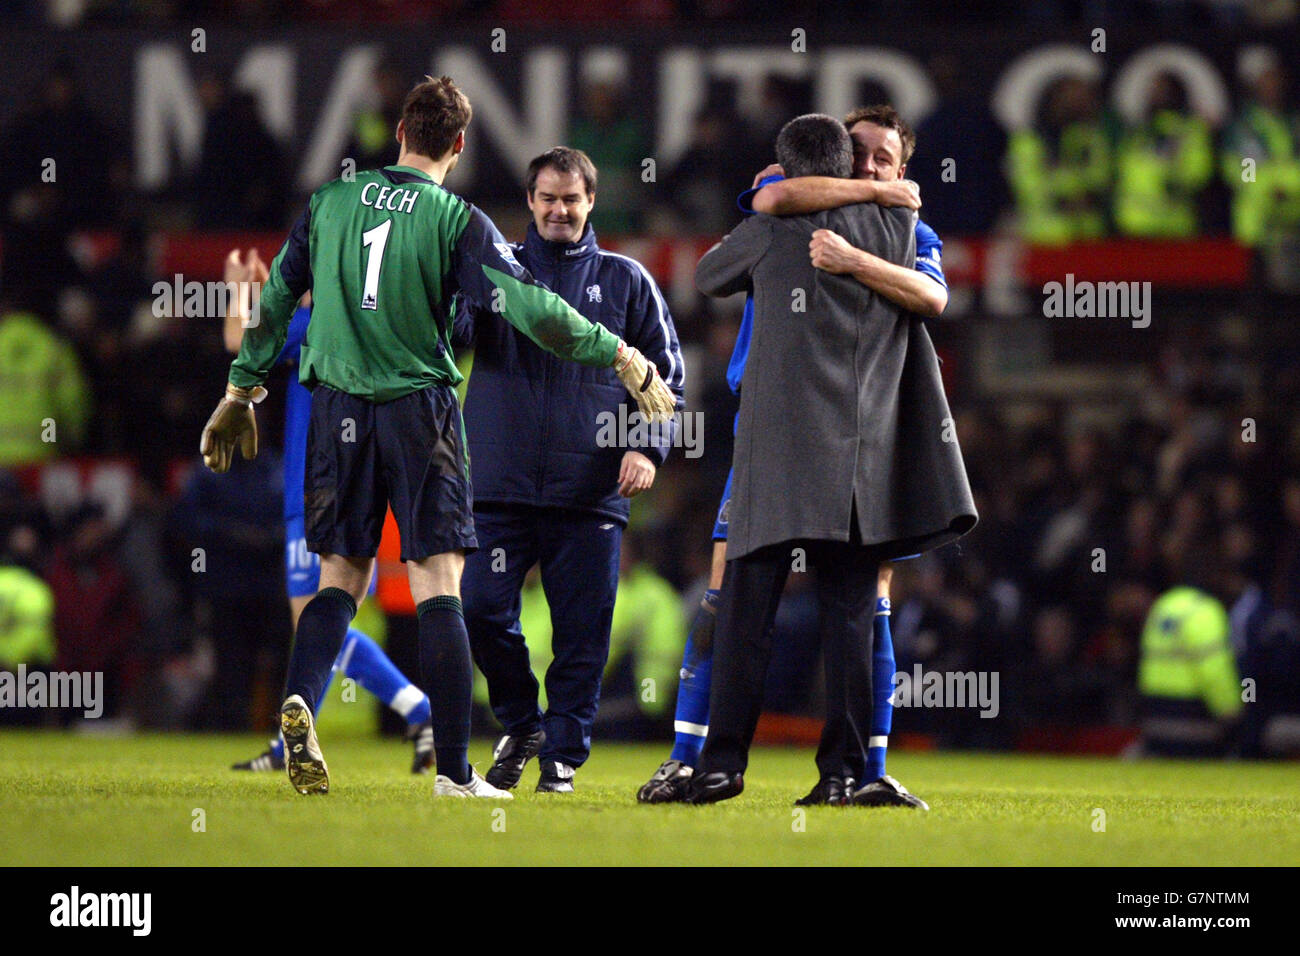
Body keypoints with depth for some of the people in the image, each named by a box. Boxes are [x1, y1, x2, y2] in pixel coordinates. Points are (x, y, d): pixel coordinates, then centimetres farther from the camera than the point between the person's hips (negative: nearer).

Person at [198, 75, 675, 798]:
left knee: (341, 579, 11)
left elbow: (276, 300, 13)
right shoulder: (457, 221, -5)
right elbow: (528, 306, -10)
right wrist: (622, 357, -1)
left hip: (338, 411, 3)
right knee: (439, 589, -2)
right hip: (420, 407, -3)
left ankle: (301, 701, -16)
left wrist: (242, 393, 23)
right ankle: (454, 770, -7)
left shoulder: (331, 202, 7)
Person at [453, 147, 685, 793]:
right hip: (501, 485, 0)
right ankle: (520, 724, 14)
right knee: (482, 611, -8)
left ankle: (563, 755, 10)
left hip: (590, 492, 0)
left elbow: (667, 372, 13)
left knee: (581, 632, -1)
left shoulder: (625, 281, 12)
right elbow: (453, 331, -4)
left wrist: (647, 447, -3)